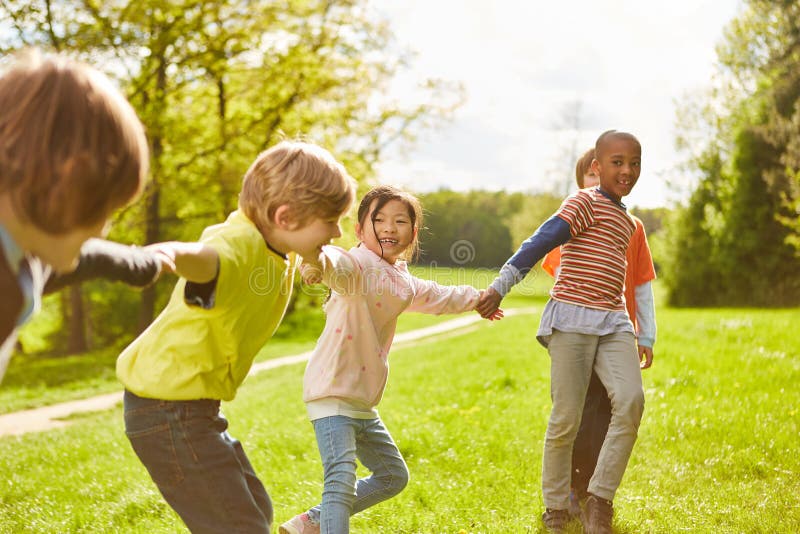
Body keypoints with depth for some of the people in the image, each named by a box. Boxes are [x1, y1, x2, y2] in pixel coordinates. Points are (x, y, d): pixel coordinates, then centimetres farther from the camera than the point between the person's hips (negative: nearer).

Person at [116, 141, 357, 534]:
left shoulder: (274, 245, 3)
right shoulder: (238, 245, -26)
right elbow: (206, 256, -52)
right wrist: (171, 252, -72)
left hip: (195, 407, 10)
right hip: (169, 408, -10)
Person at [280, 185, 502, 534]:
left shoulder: (405, 285, 10)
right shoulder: (355, 266, -17)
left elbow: (439, 296, 32)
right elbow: (338, 266, -43)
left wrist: (478, 298, 48)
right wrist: (319, 262, -67)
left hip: (363, 403, 9)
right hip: (332, 392, -9)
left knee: (393, 476, 22)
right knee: (341, 478, -23)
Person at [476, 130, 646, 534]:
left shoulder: (625, 221, 19)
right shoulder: (585, 203, -5)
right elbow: (539, 243, -16)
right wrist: (499, 287, -26)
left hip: (613, 322, 6)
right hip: (572, 318, -6)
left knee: (630, 401, -16)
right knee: (566, 419, -4)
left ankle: (600, 498, -5)